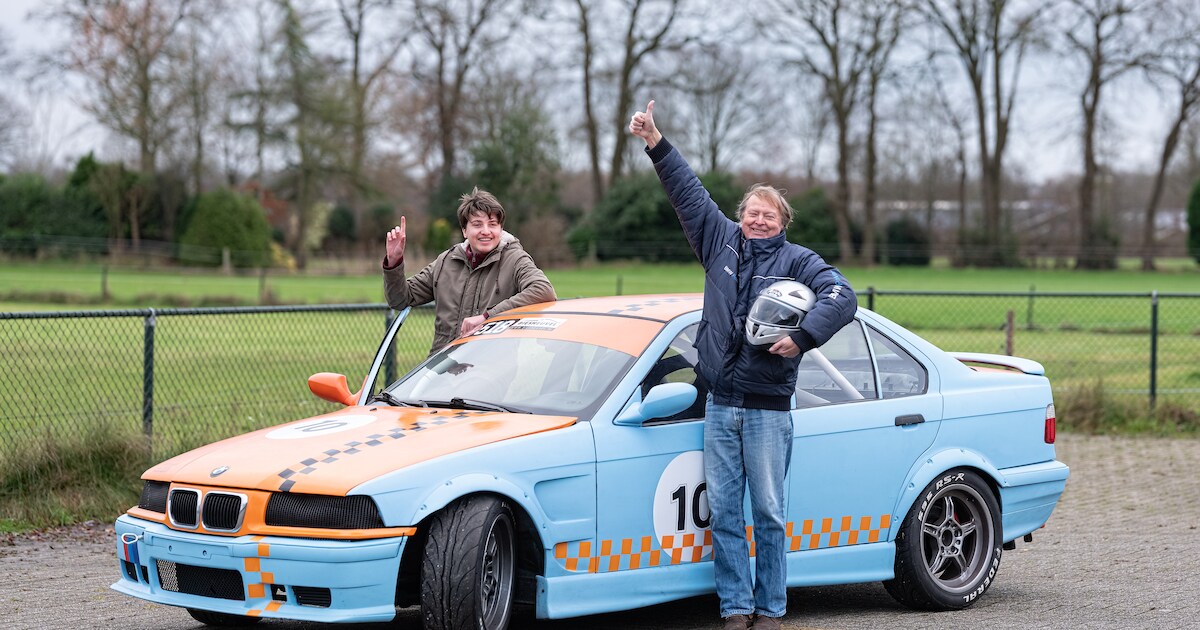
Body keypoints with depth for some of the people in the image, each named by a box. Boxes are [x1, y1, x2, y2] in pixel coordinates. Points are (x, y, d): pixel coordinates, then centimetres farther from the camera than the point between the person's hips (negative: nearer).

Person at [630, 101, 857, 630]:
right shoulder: (721, 243, 12)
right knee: (723, 511, 2)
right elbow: (689, 193, 13)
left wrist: (804, 337, -23)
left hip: (767, 410, -3)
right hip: (719, 406, 3)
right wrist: (656, 145, 8)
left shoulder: (797, 261, 2)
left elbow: (841, 297, -12)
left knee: (768, 514, 1)